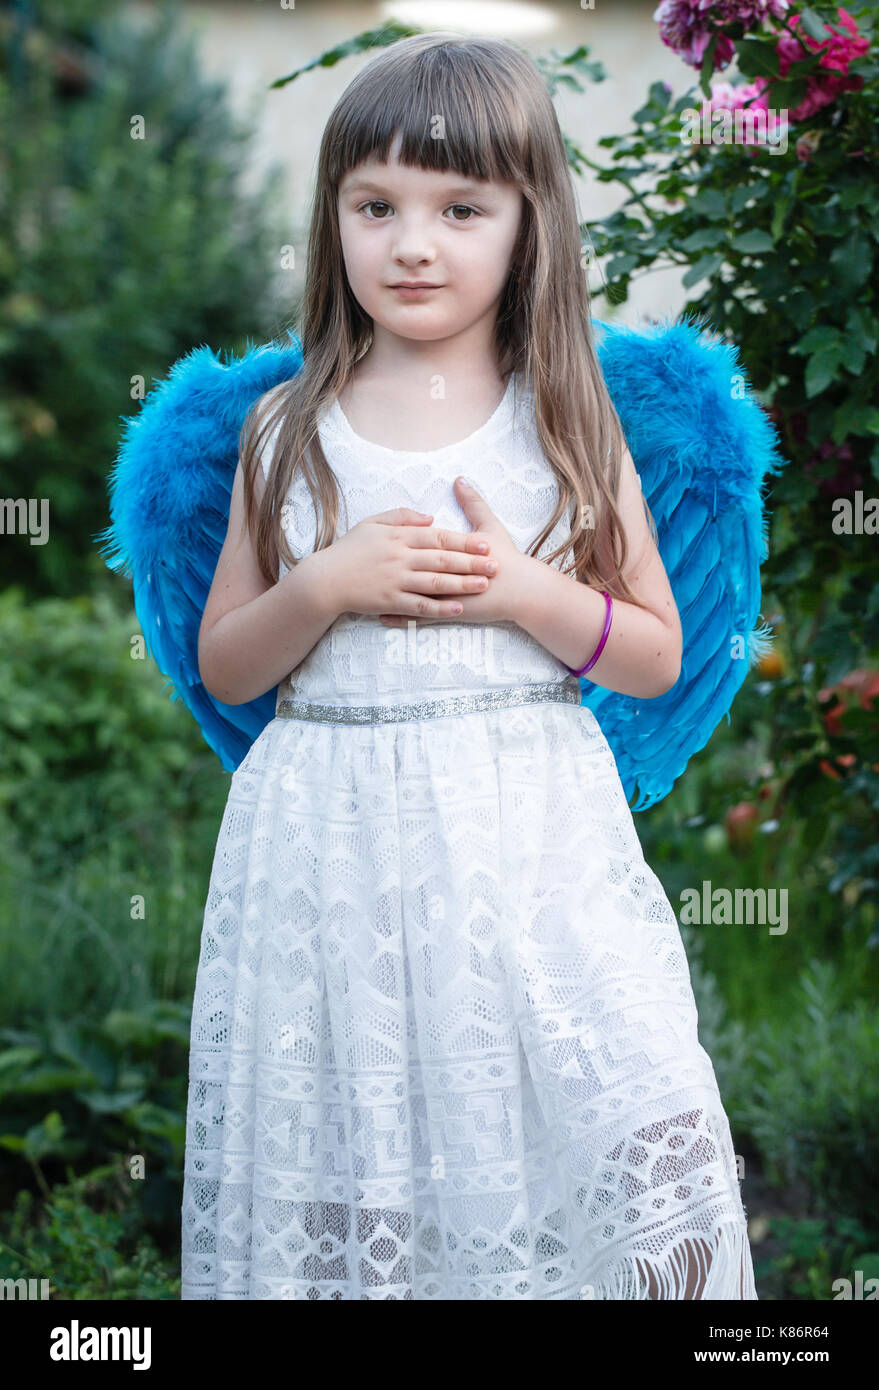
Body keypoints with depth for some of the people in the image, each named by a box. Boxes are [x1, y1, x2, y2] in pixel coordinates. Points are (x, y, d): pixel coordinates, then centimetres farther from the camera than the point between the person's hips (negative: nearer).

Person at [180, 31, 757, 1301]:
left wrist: (522, 591, -10)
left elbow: (655, 655, 6)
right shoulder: (290, 431, 7)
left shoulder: (569, 426, 4)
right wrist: (329, 586, -9)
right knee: (337, 1152, 0)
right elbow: (224, 666, 9)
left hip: (527, 843, -1)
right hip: (331, 846, 1)